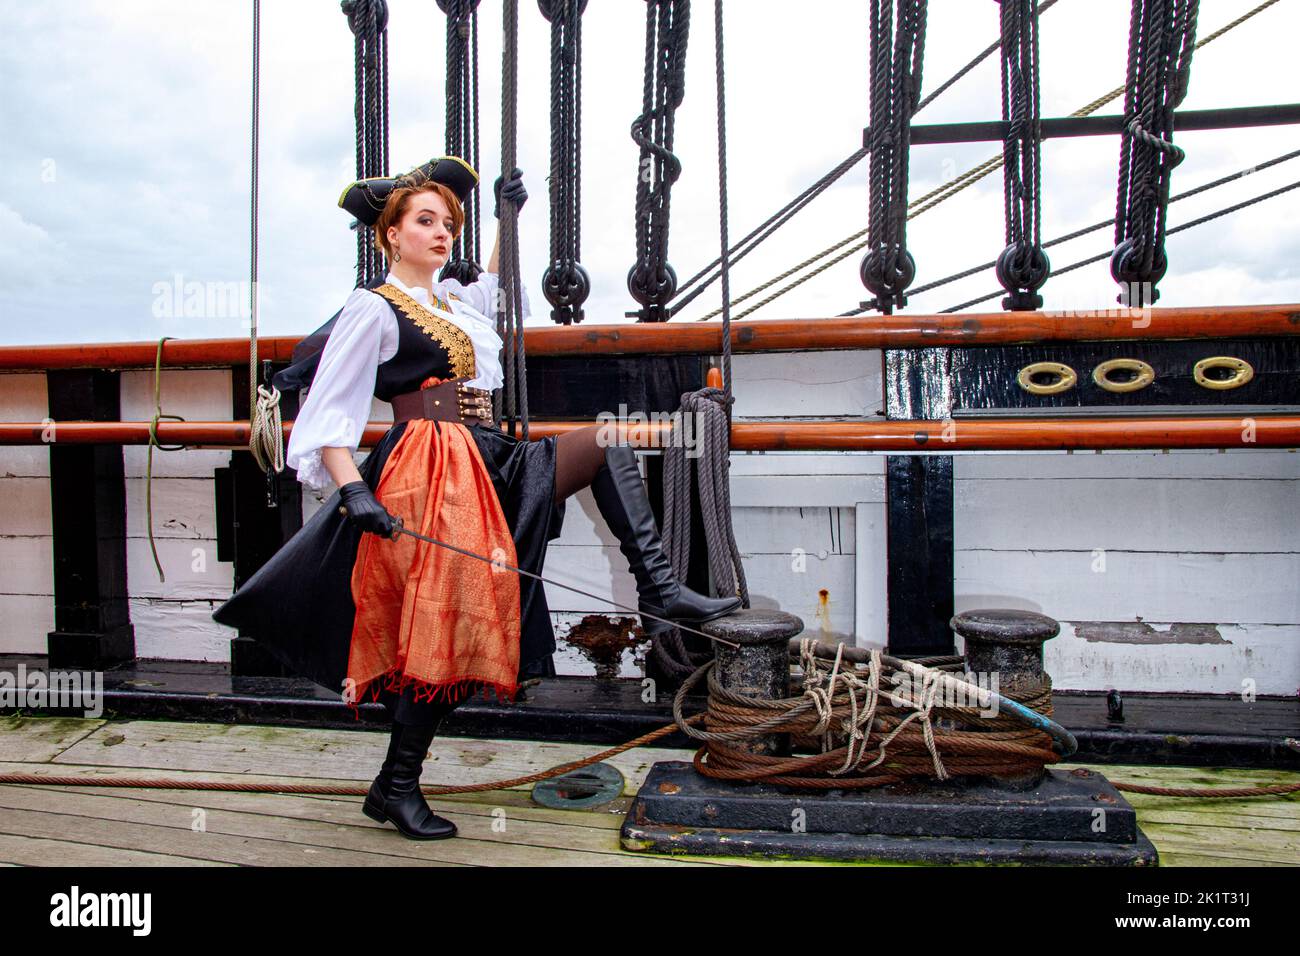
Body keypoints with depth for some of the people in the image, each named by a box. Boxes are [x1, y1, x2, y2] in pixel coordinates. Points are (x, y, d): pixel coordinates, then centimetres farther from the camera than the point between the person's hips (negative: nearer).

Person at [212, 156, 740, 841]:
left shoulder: (453, 299, 19)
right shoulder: (374, 309, -3)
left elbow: (495, 286, 46)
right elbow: (327, 416, -9)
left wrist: (507, 217, 40)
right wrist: (353, 491, -23)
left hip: (491, 465, 8)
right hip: (430, 475, -8)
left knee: (607, 440, -3)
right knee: (443, 629, -7)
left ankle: (656, 588, -11)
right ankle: (395, 786, 11)